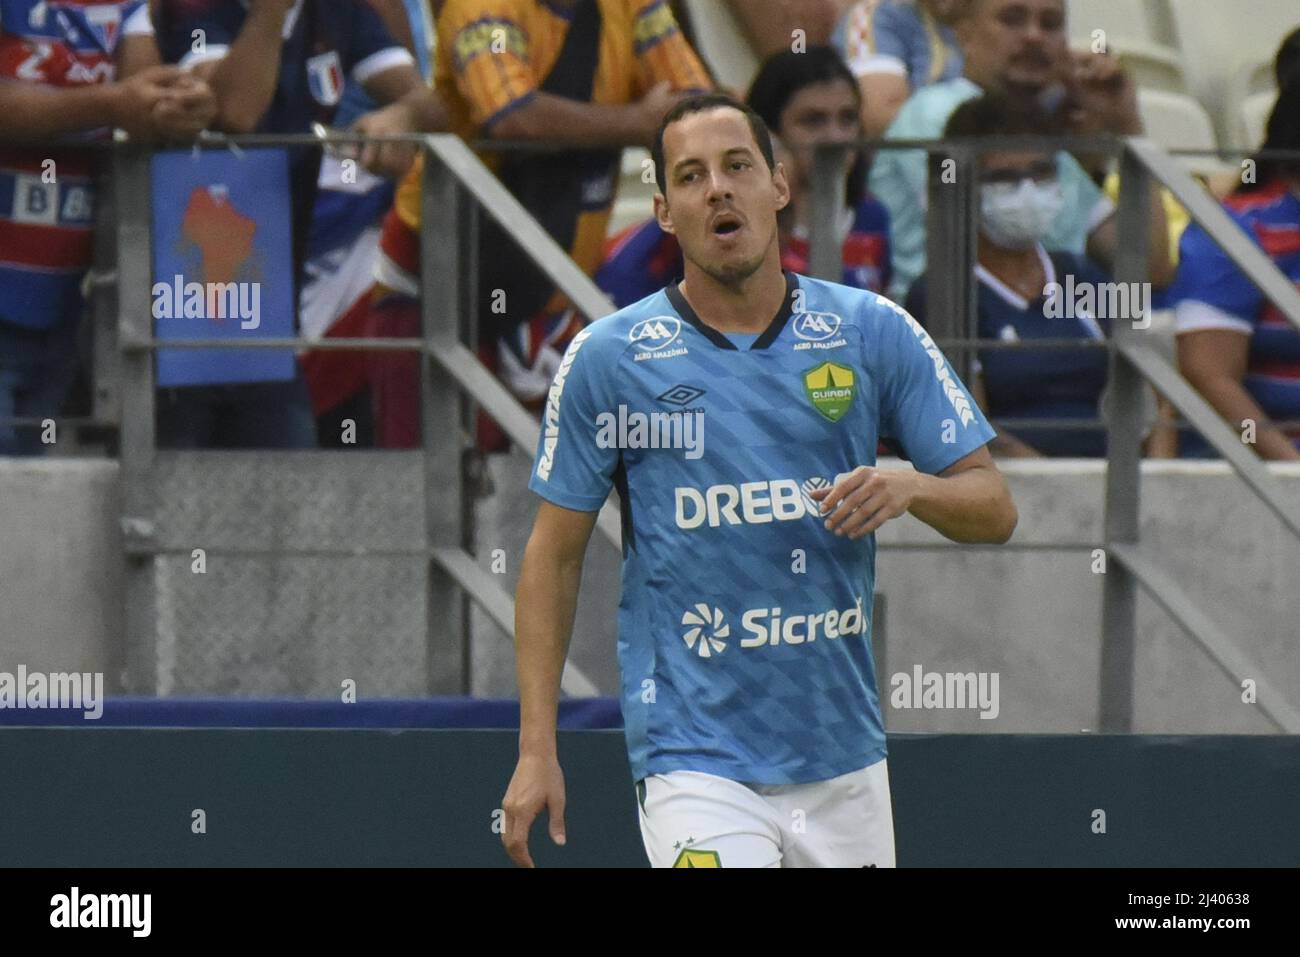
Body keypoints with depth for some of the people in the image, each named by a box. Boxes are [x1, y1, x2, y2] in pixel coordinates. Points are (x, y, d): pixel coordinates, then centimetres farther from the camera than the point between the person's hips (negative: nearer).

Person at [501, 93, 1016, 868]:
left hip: (845, 757, 3)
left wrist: (909, 487, -17)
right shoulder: (608, 359, -1)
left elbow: (994, 507, 6)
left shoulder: (875, 333, 3)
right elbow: (555, 555, 5)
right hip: (695, 765, -3)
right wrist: (537, 750, -1)